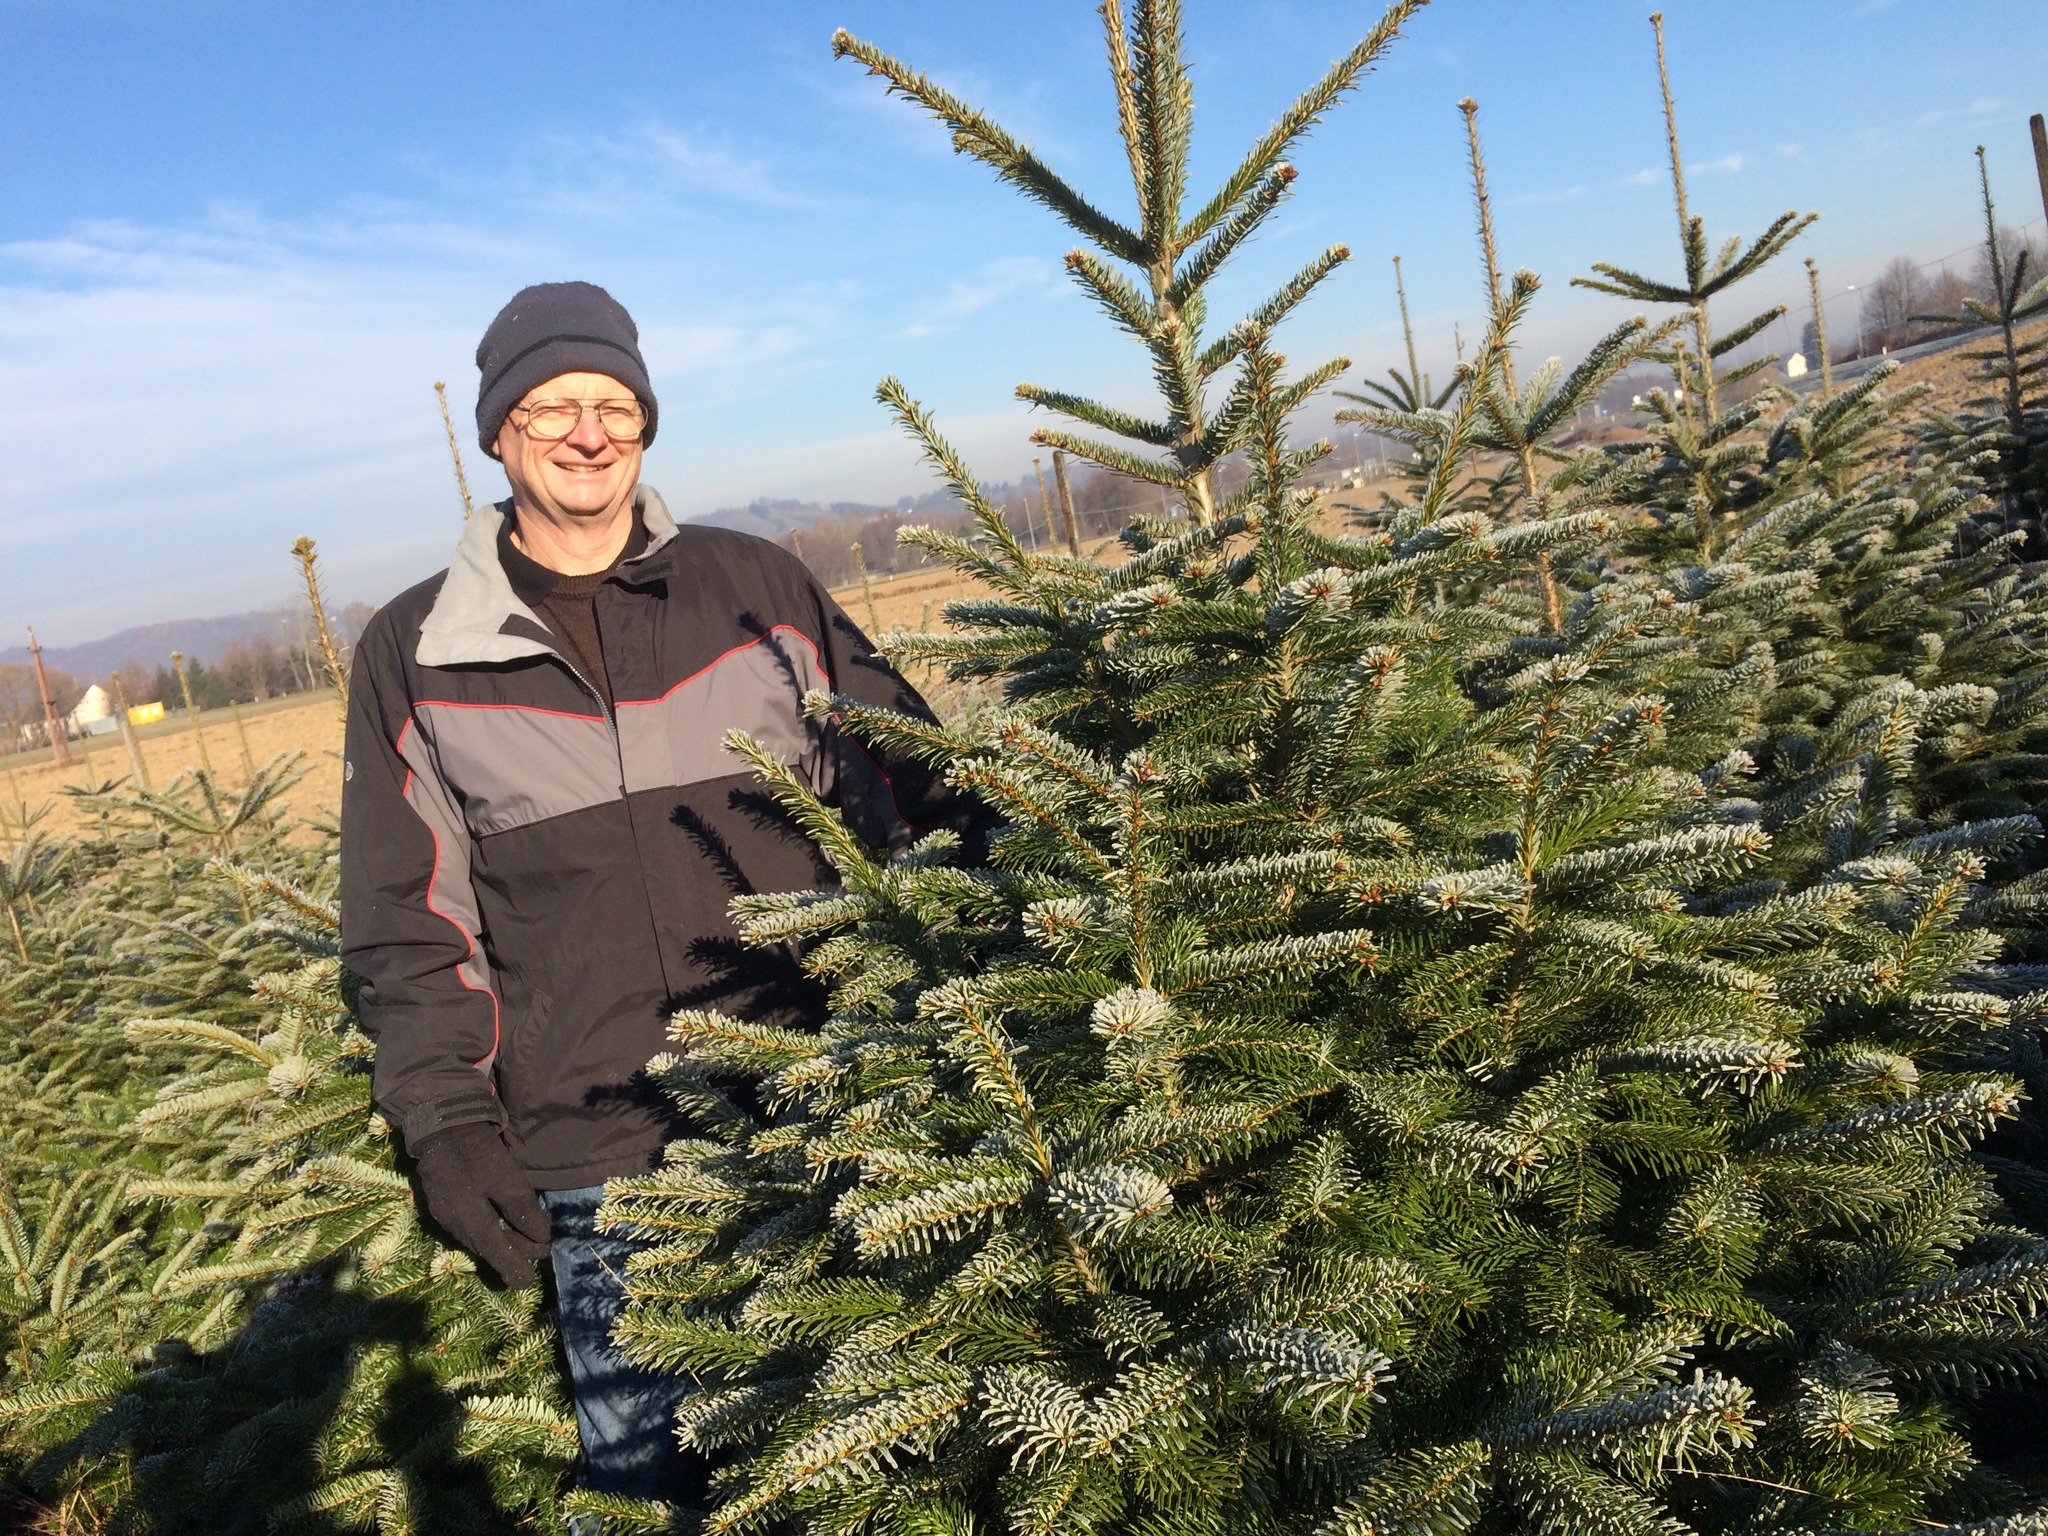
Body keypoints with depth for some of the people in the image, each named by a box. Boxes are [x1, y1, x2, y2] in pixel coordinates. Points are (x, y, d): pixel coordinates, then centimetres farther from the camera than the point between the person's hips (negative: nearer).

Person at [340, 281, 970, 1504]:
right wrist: (446, 1125, -1)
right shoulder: (416, 657, 4)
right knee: (653, 1472, 10)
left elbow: (912, 793, 7)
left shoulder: (758, 588, 4)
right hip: (602, 1167, 0)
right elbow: (410, 929, 5)